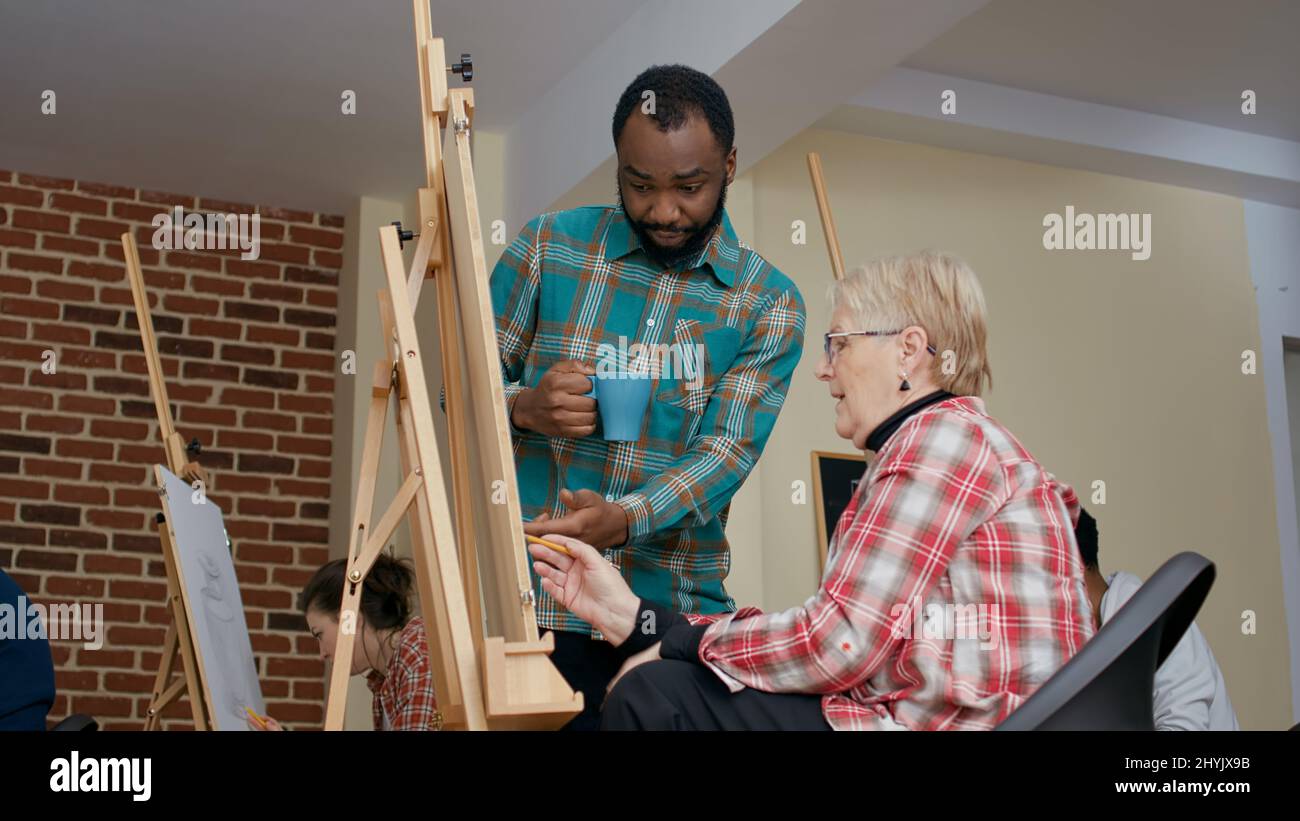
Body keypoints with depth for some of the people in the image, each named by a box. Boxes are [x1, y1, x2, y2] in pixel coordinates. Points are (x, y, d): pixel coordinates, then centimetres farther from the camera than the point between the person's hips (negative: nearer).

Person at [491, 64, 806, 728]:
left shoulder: (767, 304, 1)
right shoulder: (548, 247, 3)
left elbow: (727, 450, -9)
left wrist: (623, 519, -27)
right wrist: (524, 407, -15)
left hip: (675, 609, 0)